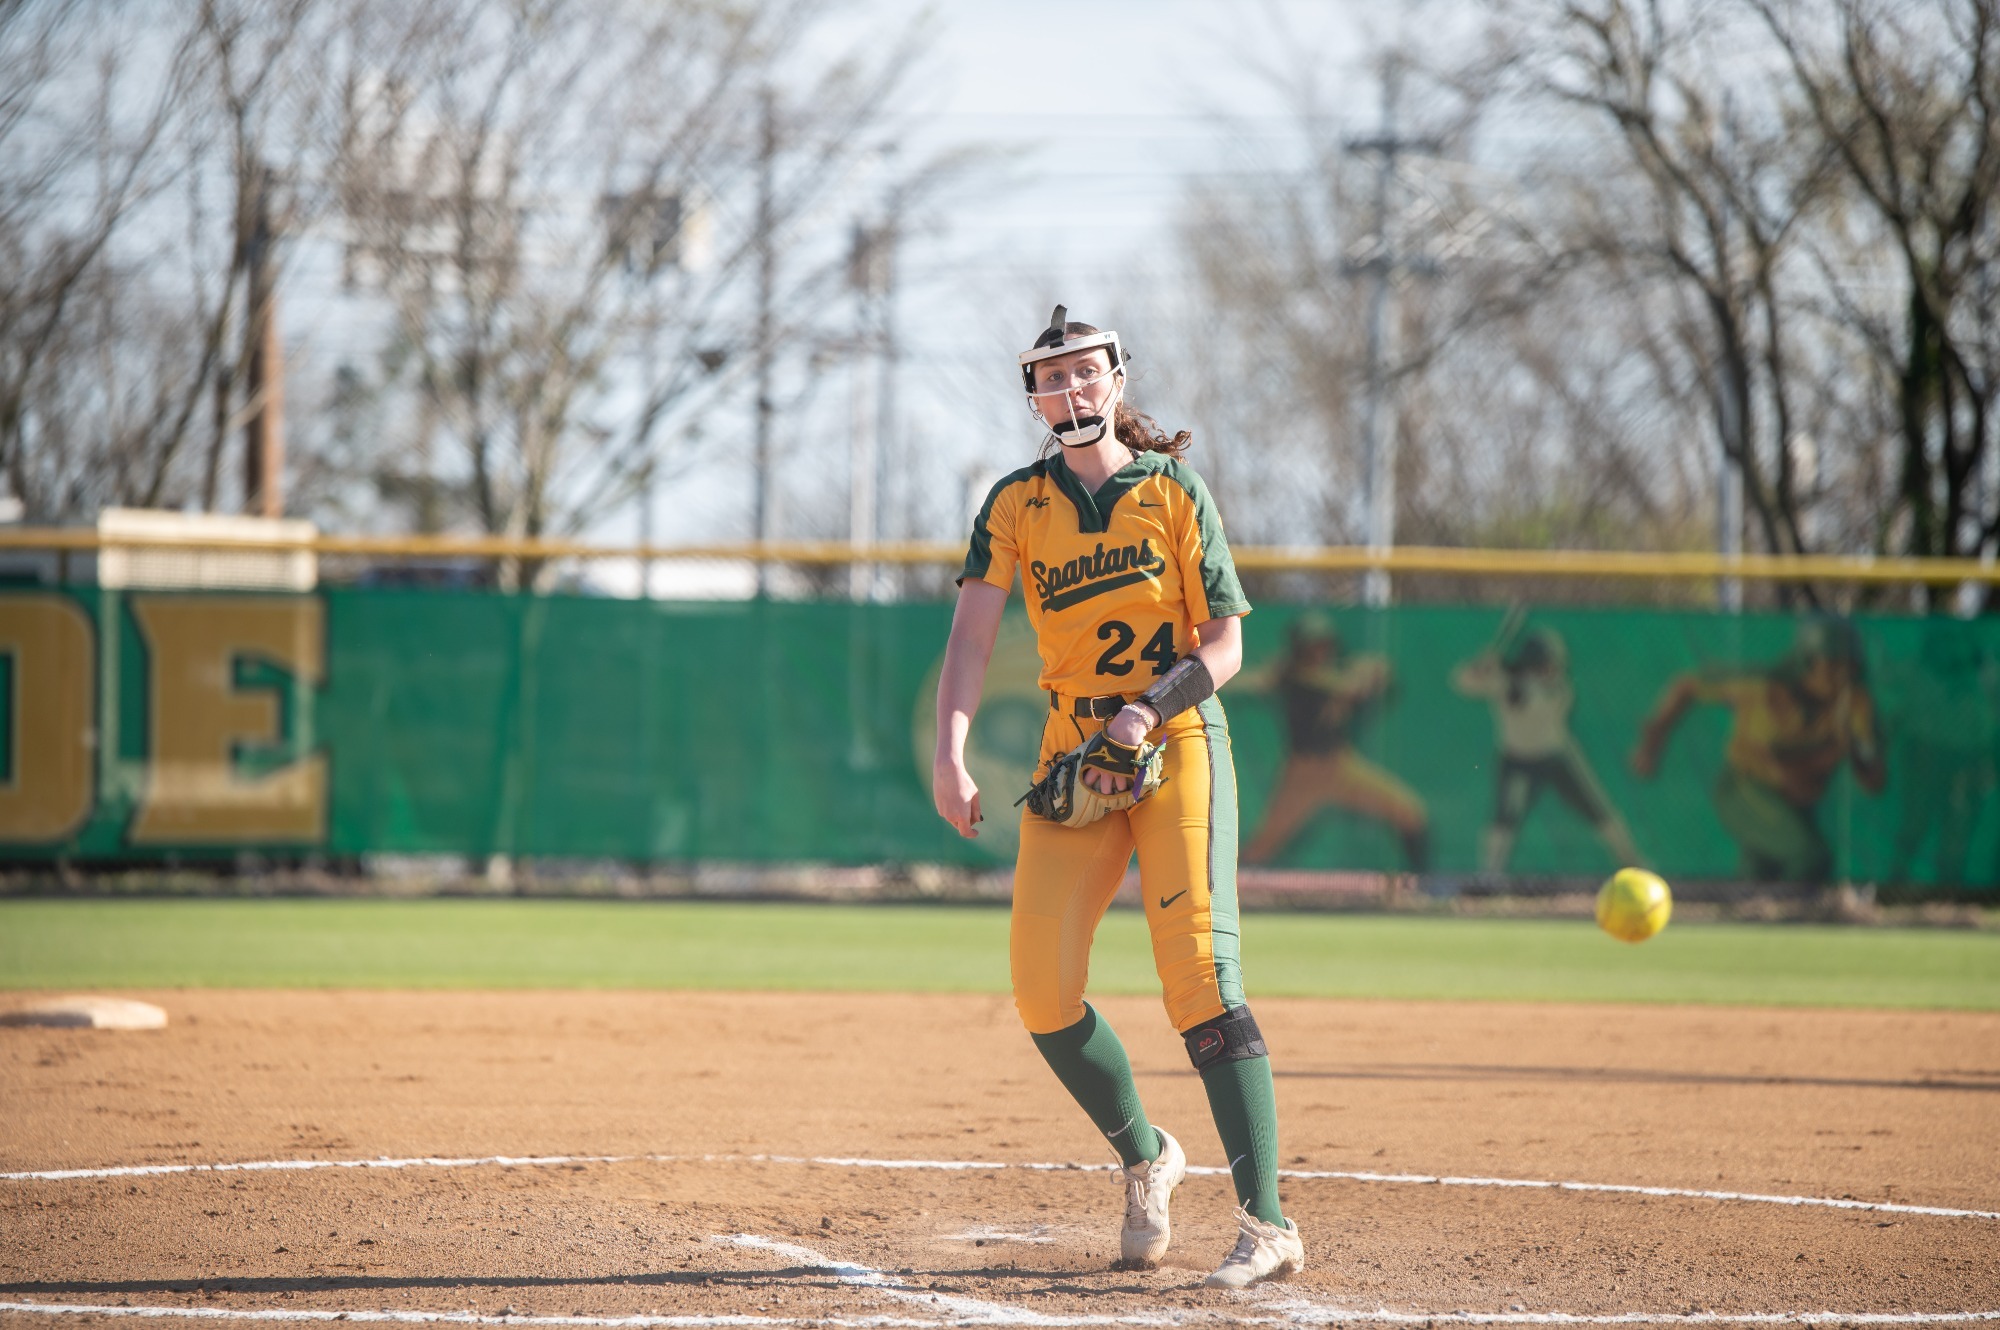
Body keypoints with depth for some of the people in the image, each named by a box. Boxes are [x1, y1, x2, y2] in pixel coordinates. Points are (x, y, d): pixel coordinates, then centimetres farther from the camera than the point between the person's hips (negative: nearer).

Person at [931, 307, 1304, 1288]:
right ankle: (1144, 1160, 20)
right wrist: (949, 757, -20)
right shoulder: (1015, 506, 6)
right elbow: (973, 634, -5)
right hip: (1072, 756, 4)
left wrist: (1151, 708, -21)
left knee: (1199, 972, -17)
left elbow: (1225, 645, -2)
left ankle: (1267, 1224, -21)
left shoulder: (1175, 495, 0)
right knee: (1041, 988, -6)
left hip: (1179, 741, -4)